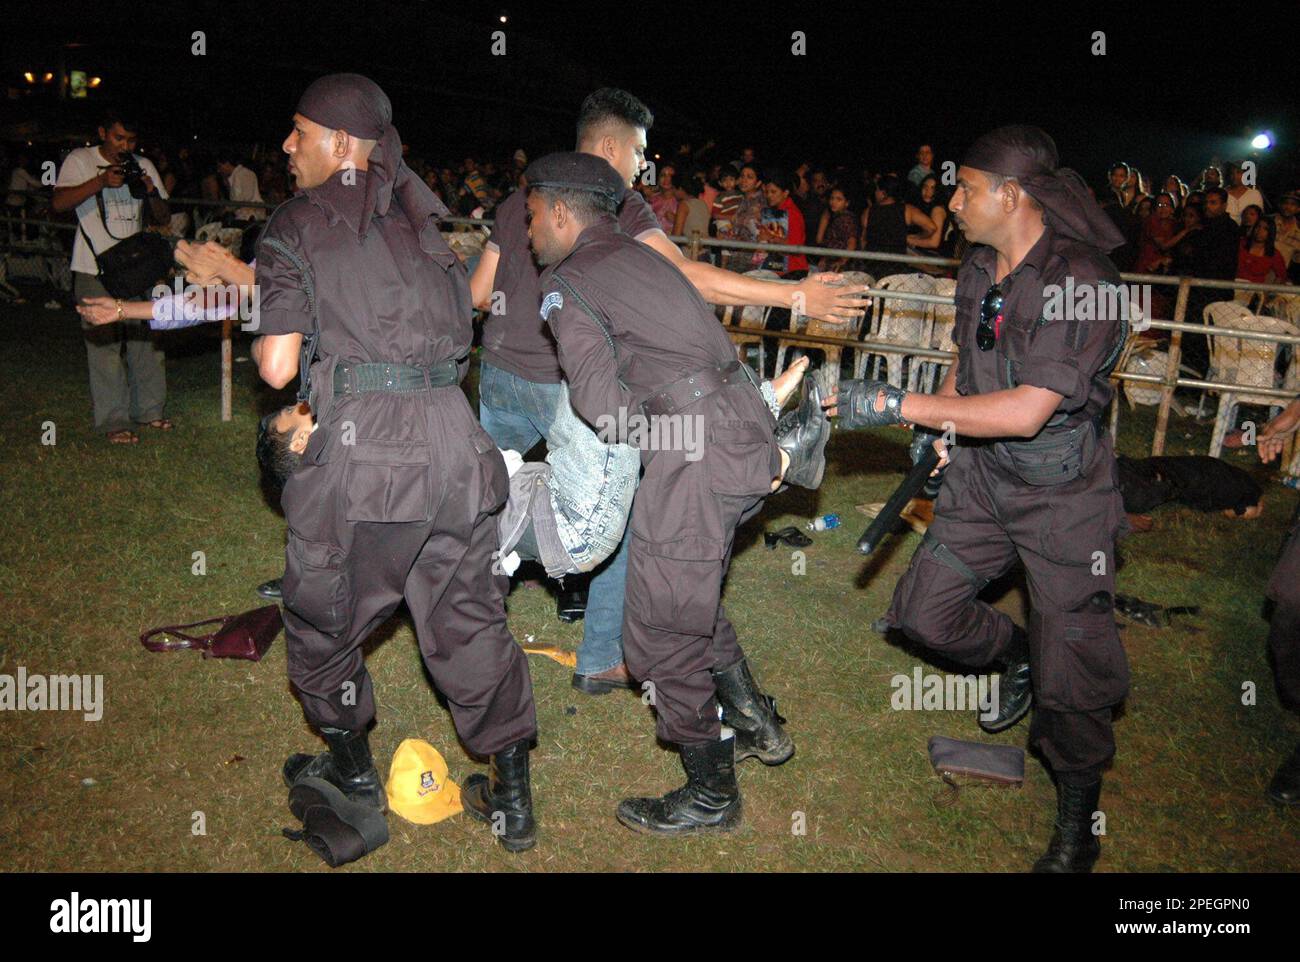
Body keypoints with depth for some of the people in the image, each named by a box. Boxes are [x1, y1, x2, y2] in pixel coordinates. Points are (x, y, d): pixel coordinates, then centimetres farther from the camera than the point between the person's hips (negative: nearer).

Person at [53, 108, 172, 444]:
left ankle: (148, 408, 21)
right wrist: (101, 181, -24)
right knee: (104, 344, -5)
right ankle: (113, 421, -1)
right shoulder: (80, 161, 0)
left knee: (145, 339, 8)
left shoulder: (143, 165, 11)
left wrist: (151, 192, -11)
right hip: (95, 269, -4)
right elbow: (59, 202, -13)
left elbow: (163, 218, 10)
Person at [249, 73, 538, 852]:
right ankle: (514, 797, 21)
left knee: (324, 615, 18)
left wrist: (258, 338, 19)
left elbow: (279, 366, -5)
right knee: (469, 617, 15)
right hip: (452, 437, 5)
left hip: (361, 445, -5)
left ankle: (352, 769, 36)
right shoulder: (419, 216, 18)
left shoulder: (296, 225, 2)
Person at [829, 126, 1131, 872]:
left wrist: (898, 405, -29)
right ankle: (1019, 655, 39)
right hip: (984, 476, 7)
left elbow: (1025, 412, -30)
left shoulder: (1082, 281, -24)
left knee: (1069, 682, 0)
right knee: (924, 610, 8)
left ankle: (1079, 818, 25)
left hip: (1065, 497, -7)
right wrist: (940, 421, 3)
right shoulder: (980, 267, 0)